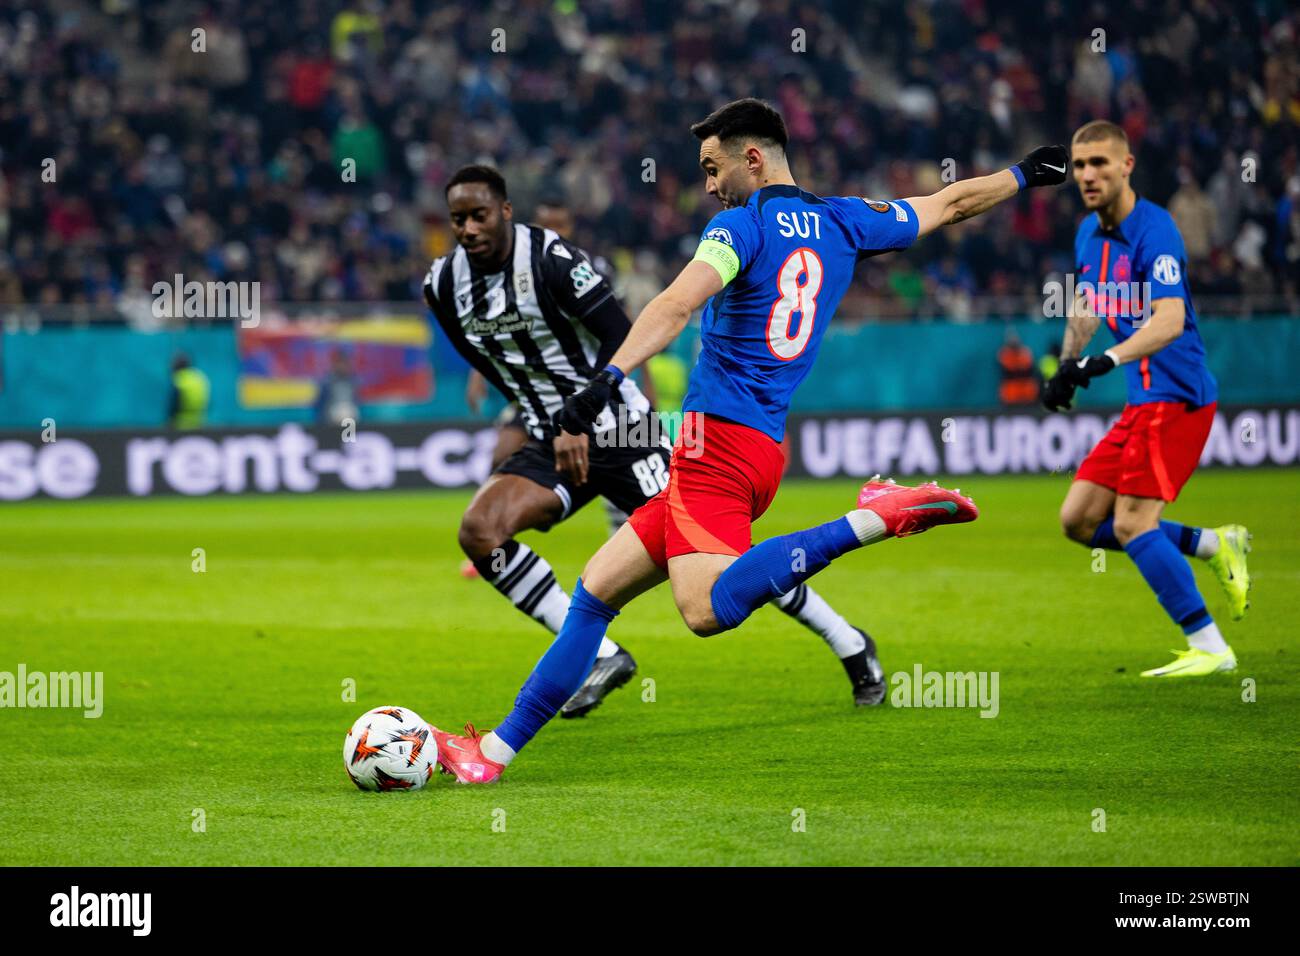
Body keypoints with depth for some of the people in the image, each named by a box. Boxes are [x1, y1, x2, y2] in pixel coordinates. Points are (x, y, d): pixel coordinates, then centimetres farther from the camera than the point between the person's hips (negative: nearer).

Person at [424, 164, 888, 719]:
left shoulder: (550, 260, -20)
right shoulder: (444, 285, -1)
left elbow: (621, 336, -19)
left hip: (616, 429, -6)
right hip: (551, 443, 6)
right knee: (478, 532, -18)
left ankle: (848, 643, 10)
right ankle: (599, 656, -11)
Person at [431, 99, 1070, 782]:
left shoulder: (743, 226, -4)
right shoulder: (844, 223, 16)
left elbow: (675, 307, -21)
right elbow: (950, 205, 30)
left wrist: (607, 379, -30)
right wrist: (1025, 173, 46)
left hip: (718, 436, -9)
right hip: (766, 450, 9)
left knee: (708, 610, -30)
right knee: (595, 590, 10)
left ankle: (872, 521, -27)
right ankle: (497, 750, 8)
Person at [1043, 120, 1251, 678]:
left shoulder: (1154, 230, -17)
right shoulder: (1089, 234, 11)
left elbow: (1169, 321, -29)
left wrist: (1106, 360, -39)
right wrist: (1066, 368, 20)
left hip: (1175, 396, -9)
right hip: (1142, 401, 9)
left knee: (1131, 524, -16)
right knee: (1079, 521, 6)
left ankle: (1209, 648, -8)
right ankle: (1215, 546, 17)